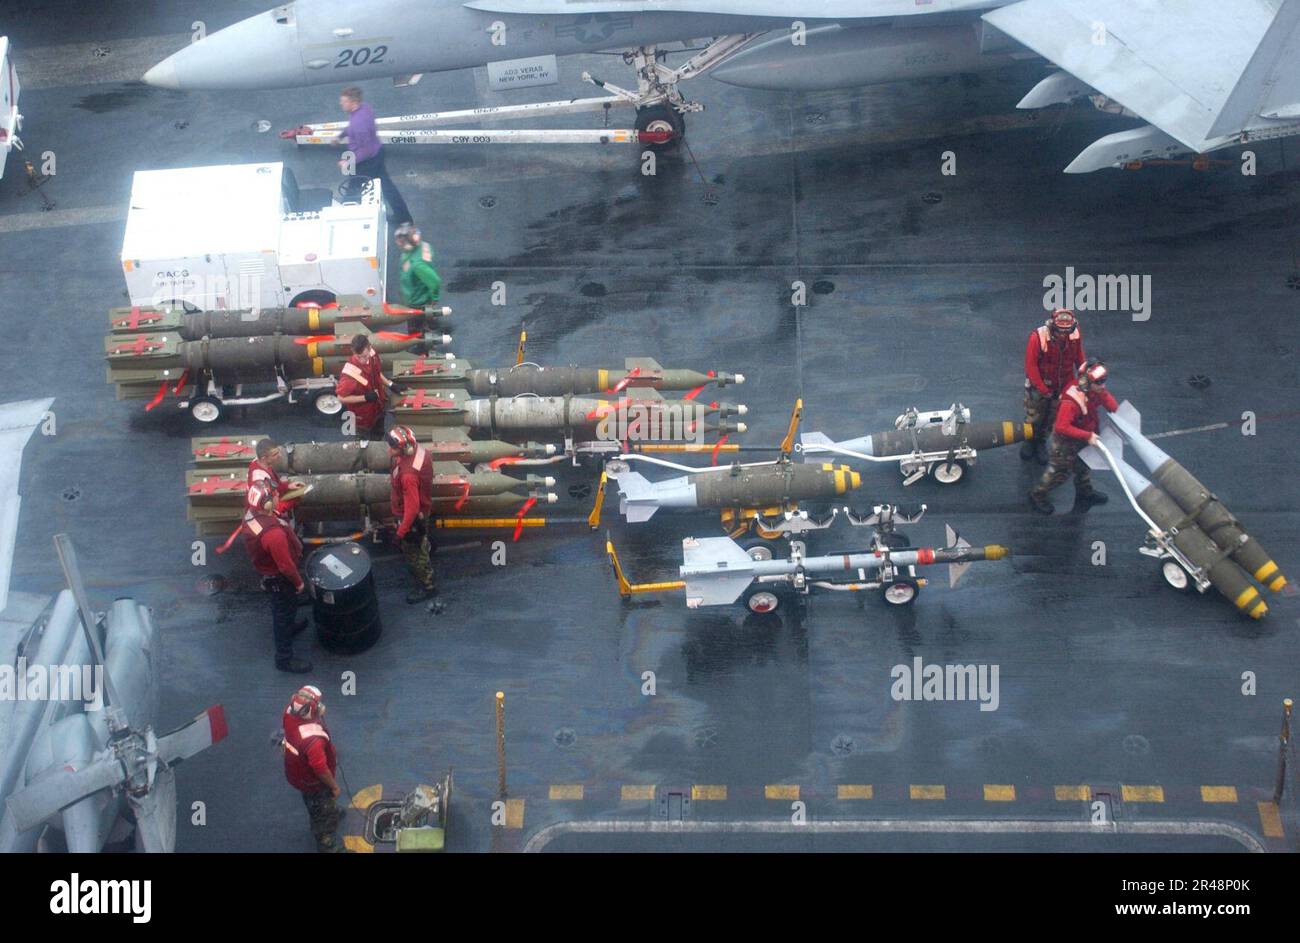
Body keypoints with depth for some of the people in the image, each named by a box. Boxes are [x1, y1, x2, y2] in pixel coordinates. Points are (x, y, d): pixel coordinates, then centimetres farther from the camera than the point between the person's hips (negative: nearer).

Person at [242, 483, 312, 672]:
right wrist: (299, 582, -13)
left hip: (266, 570, 8)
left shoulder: (251, 515, -17)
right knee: (285, 612, 12)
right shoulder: (273, 534, -42)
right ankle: (284, 658, 28)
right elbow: (285, 565, -31)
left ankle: (287, 628, 60)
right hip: (280, 579, -8)